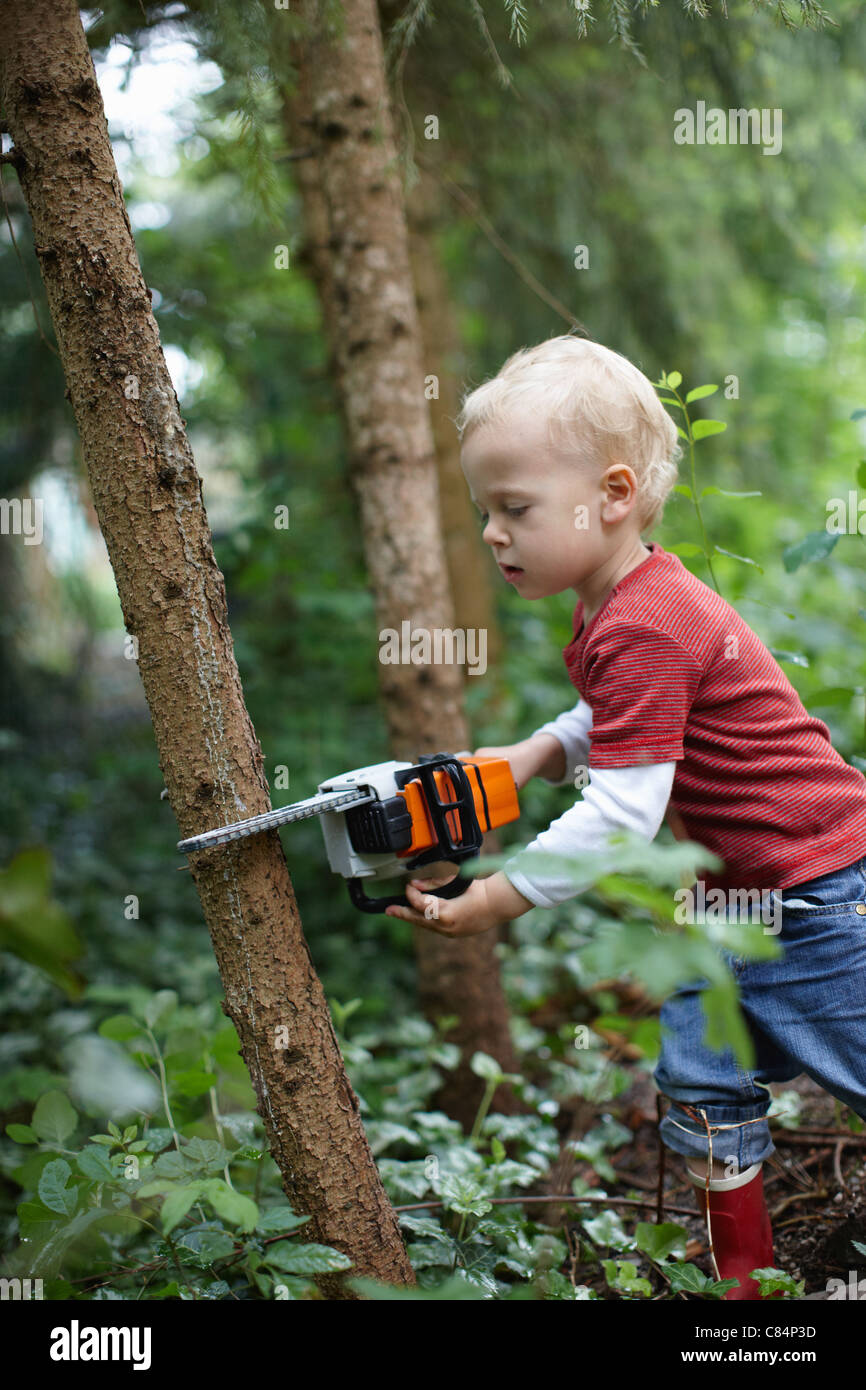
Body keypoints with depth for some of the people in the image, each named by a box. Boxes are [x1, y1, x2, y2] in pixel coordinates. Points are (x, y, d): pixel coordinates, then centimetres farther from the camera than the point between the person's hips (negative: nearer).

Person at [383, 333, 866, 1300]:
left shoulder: (642, 630, -27)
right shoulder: (620, 609, 5)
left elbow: (622, 814, -29)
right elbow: (620, 721, 21)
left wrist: (496, 899, -23)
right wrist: (535, 753, 4)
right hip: (738, 895, 10)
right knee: (700, 1082, 13)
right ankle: (740, 1275, 28)